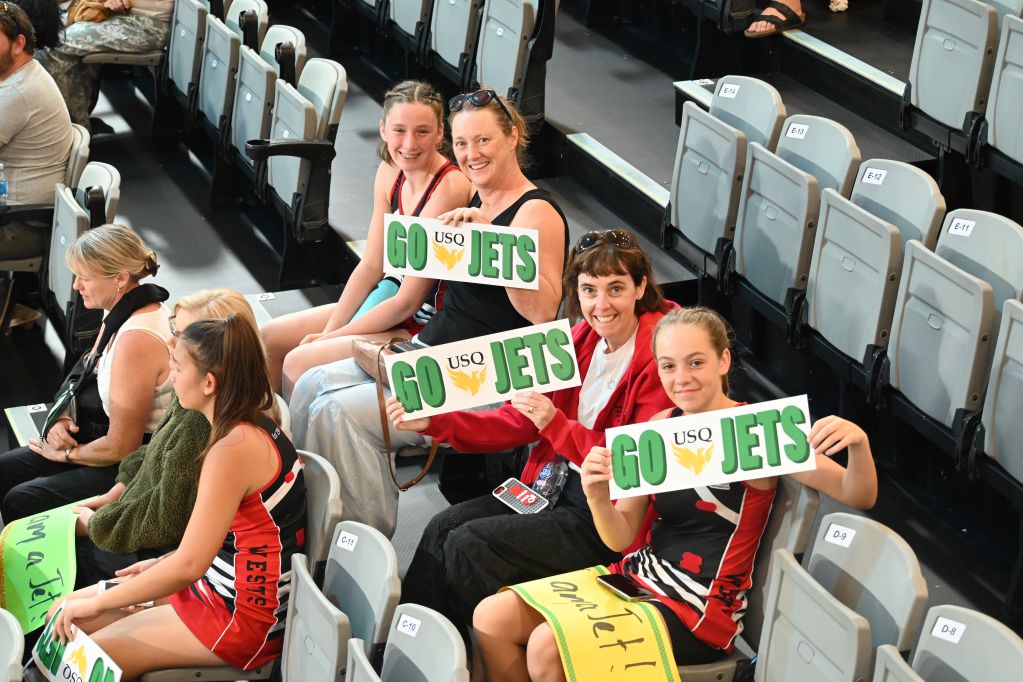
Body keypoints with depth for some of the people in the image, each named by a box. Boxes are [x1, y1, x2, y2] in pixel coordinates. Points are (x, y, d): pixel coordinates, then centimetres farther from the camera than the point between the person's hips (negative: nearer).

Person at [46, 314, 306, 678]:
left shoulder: (234, 449, -25)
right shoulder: (253, 427, 4)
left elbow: (188, 565, -26)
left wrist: (97, 603, -16)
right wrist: (163, 563, 10)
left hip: (244, 620, -10)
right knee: (66, 615, 10)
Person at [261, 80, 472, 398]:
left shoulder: (449, 189, -25)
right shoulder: (390, 172, 0)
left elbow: (408, 301, -21)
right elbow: (371, 266, 4)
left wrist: (327, 339, -14)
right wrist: (327, 333, -5)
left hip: (426, 326, -9)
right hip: (390, 302, 9)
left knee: (298, 362, -15)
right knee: (270, 337, 9)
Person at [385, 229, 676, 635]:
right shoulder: (582, 340, 5)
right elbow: (520, 421, 9)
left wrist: (556, 425, -29)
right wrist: (433, 421, 0)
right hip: (557, 487, 8)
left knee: (469, 544, -15)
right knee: (443, 527, -3)